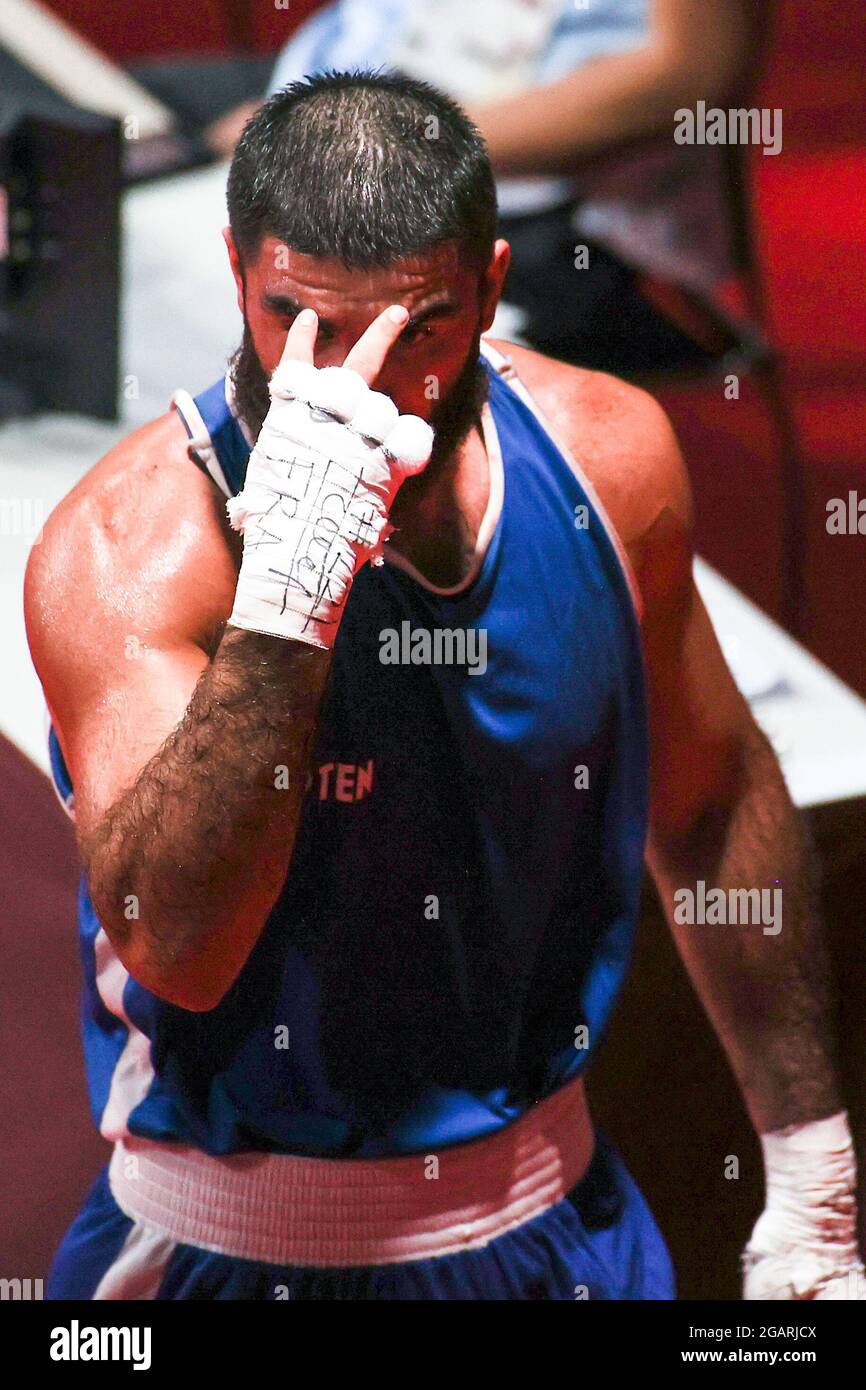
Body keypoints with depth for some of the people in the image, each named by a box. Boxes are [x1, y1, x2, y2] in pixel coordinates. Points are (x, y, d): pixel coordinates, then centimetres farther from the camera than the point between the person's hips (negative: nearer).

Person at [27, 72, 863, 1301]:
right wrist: (286, 593, -44)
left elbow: (712, 801, 6)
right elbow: (174, 946, -34)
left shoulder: (608, 453, -8)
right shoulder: (129, 545, -22)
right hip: (240, 1245, -4)